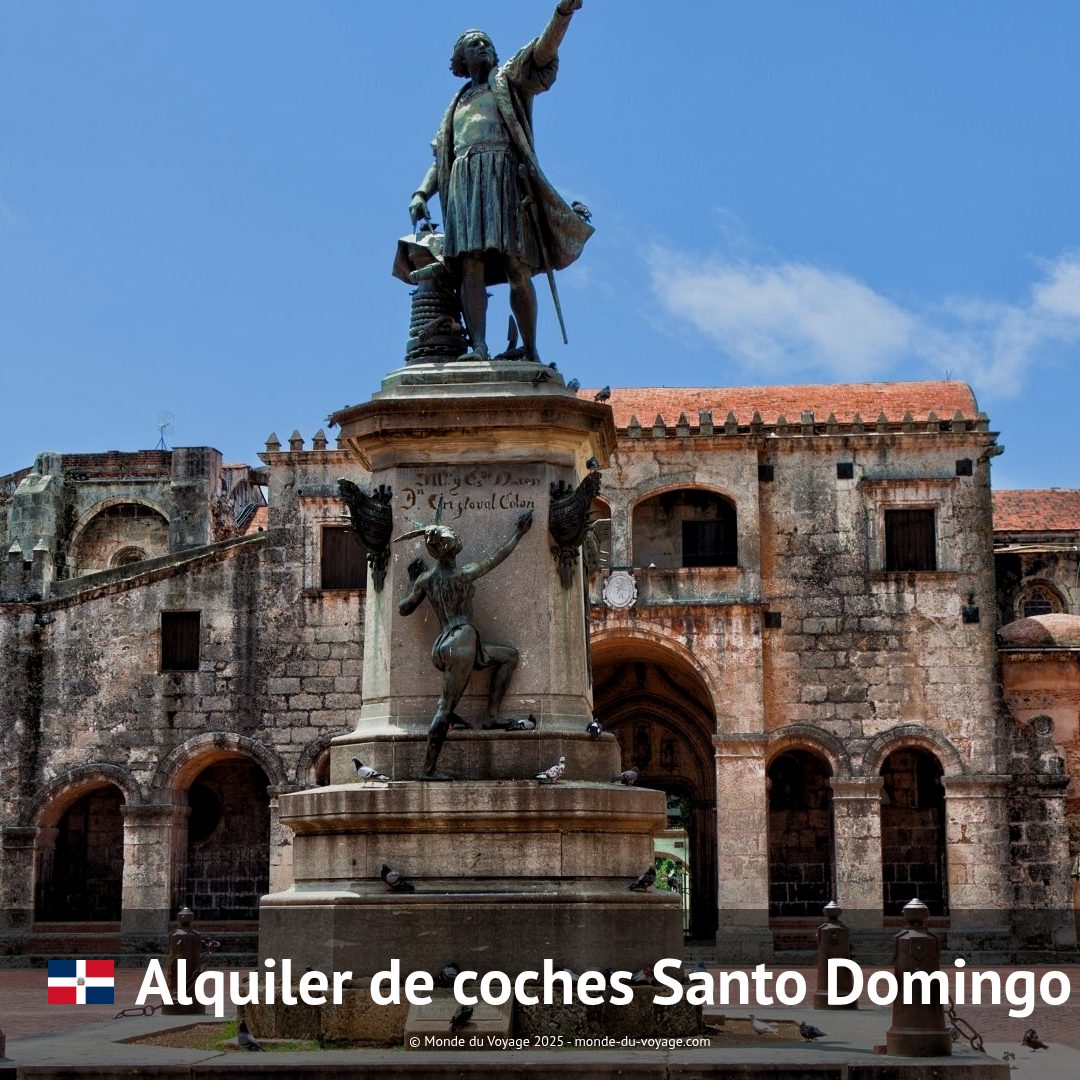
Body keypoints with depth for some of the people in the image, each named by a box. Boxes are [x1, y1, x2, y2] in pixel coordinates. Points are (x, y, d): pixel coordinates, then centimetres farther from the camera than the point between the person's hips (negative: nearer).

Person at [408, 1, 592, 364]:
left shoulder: (508, 79, 20)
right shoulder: (456, 107, 31)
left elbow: (543, 52, 0)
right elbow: (439, 161, 26)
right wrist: (420, 194, 6)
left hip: (503, 175, -3)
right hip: (464, 181, 4)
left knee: (517, 268, -13)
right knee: (471, 266, -15)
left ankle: (531, 352, -14)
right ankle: (478, 347, -28)